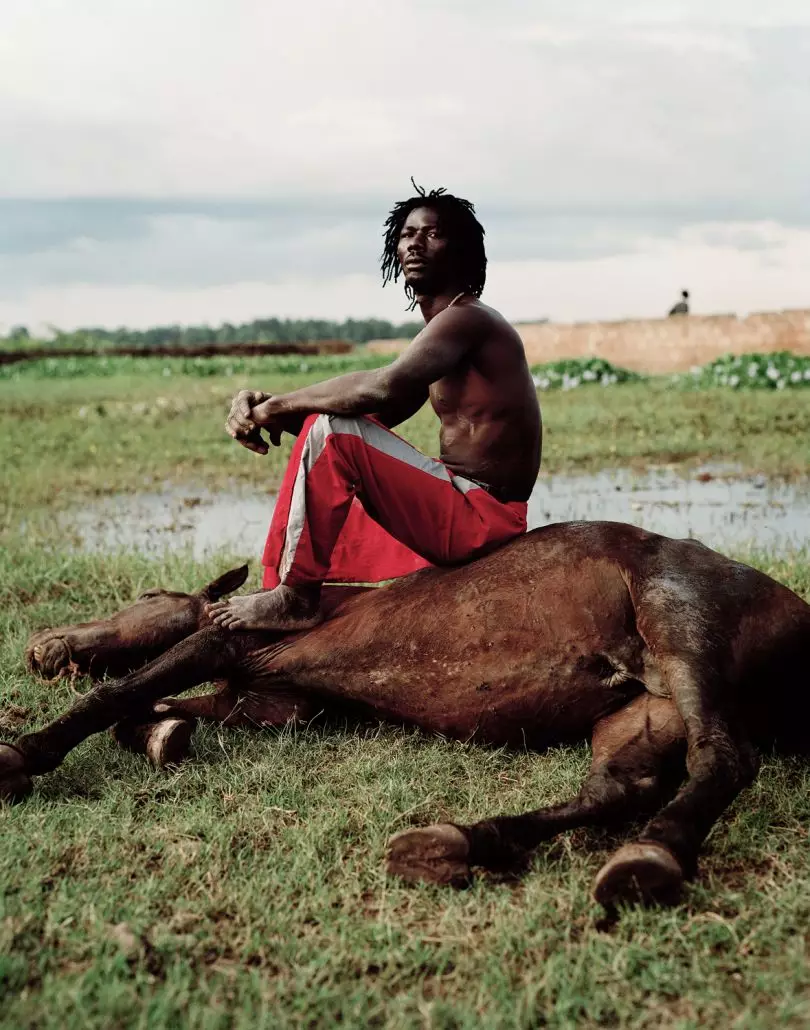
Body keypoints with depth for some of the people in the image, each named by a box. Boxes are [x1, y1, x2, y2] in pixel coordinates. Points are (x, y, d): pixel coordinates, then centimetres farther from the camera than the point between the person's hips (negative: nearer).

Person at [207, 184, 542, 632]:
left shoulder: (468, 318, -13)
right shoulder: (442, 333, 19)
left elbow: (381, 388, -31)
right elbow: (372, 418, 13)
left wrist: (280, 404, -16)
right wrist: (269, 412, -2)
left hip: (481, 519, -10)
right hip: (461, 516, 10)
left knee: (330, 434, -21)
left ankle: (292, 598, -13)